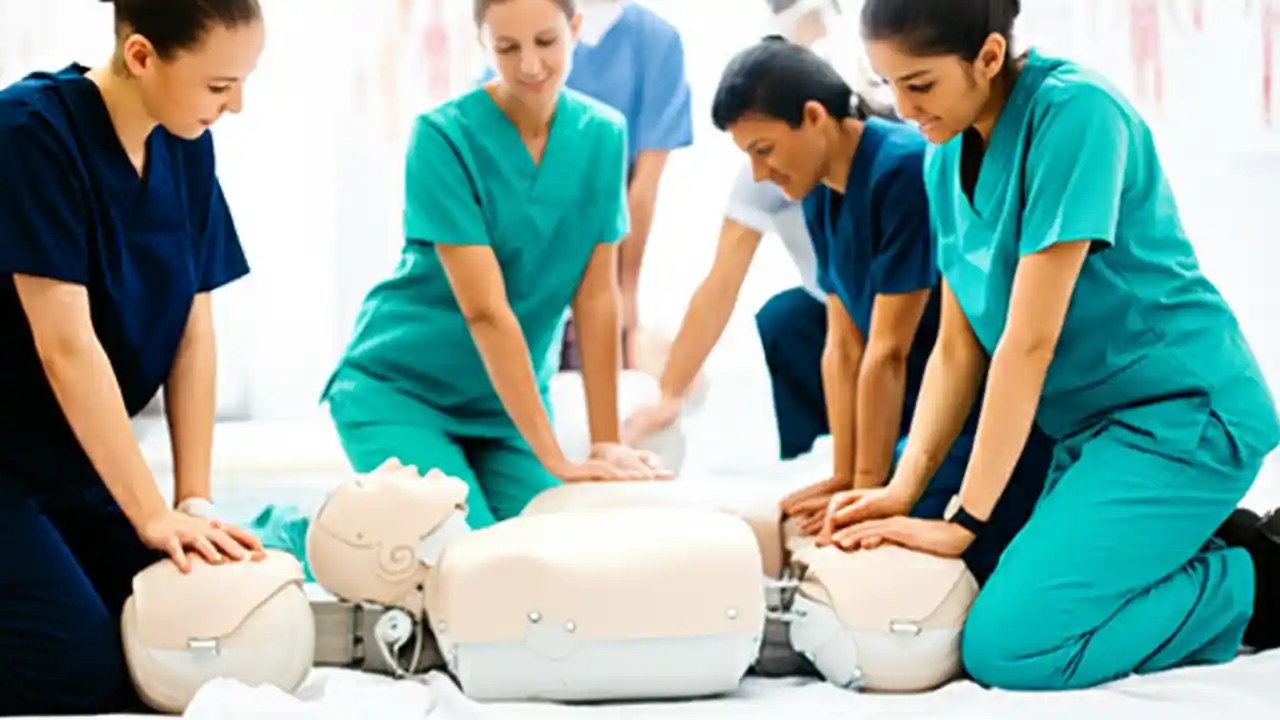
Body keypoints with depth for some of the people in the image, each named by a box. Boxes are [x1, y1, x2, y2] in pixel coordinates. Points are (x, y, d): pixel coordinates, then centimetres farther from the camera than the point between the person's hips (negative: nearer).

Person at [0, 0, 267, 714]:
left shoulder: (187, 148, 0)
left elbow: (193, 333, 0)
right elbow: (65, 345, -24)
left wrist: (195, 500, -6)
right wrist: (152, 514, -24)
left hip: (81, 463, 7)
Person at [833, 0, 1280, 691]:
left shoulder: (1074, 111, -20)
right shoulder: (948, 155, 5)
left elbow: (1029, 340, -22)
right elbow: (958, 346, 6)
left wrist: (964, 520, -20)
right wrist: (904, 488, -7)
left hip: (1182, 415, -9)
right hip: (1088, 424, 9)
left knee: (1007, 647, -21)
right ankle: (1207, 550, 12)